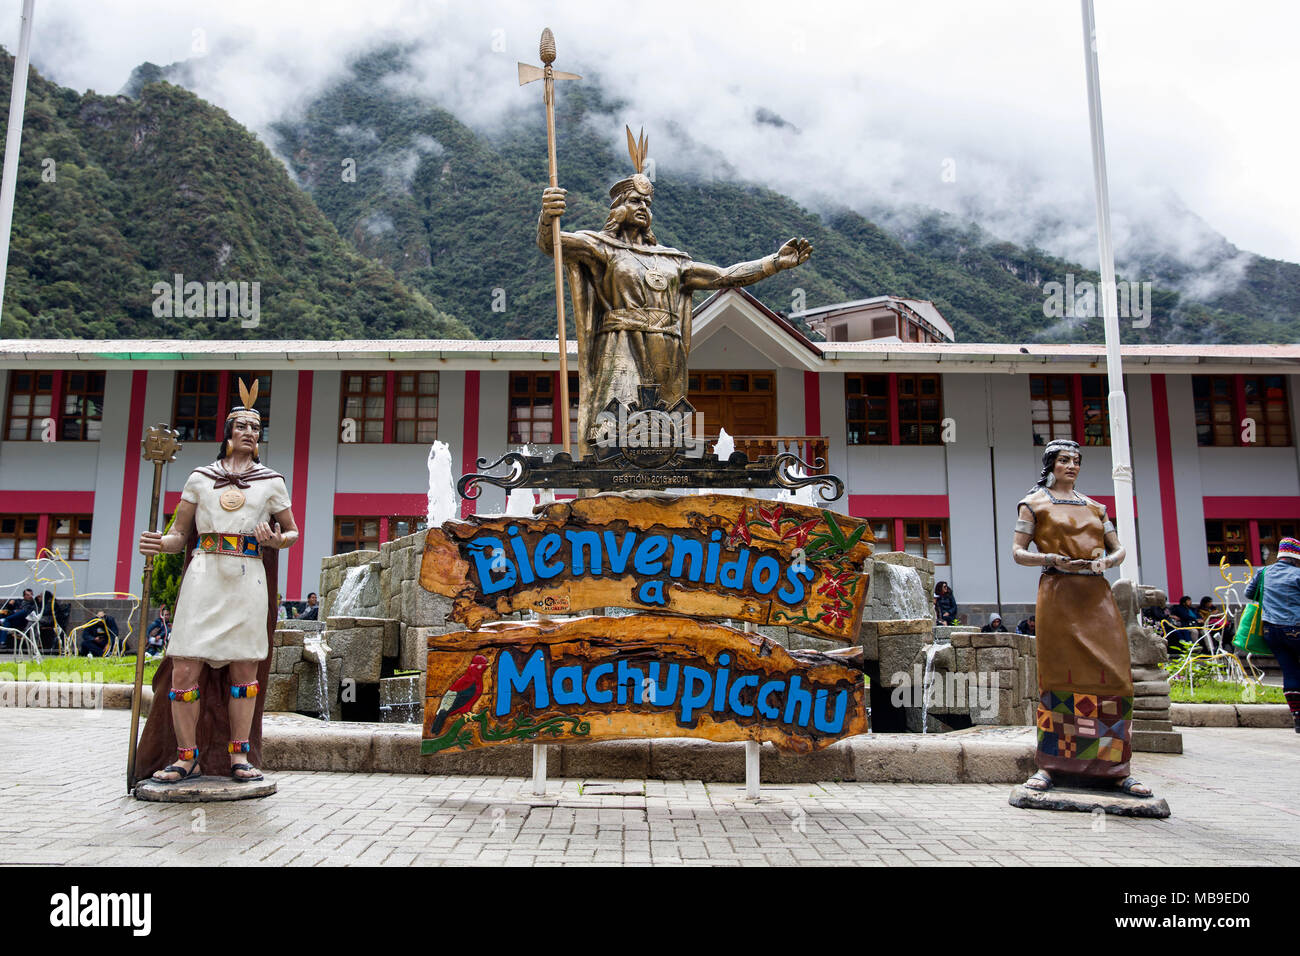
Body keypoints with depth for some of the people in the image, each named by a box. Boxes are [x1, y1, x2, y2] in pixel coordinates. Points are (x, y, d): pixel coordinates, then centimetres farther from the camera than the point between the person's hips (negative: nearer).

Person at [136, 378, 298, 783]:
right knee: (184, 668, -6)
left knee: (245, 667, 1)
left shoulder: (271, 482, 13)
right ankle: (187, 755, 5)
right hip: (204, 574, 0)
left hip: (248, 579, 0)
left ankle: (239, 755, 9)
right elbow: (180, 532, 13)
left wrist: (275, 541, -7)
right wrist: (161, 543, -9)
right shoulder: (200, 476, 14)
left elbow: (292, 532, 16)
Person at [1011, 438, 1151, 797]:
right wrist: (1052, 559, -14)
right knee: (1058, 673, -6)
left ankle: (1114, 767, 2)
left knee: (1113, 671, -4)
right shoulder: (1034, 503, 9)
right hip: (1058, 594, -4)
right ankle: (1049, 764, -1)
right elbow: (1018, 552, 4)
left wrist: (1107, 560, -5)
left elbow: (1119, 548, 19)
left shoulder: (1094, 507, 20)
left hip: (1096, 595, 4)